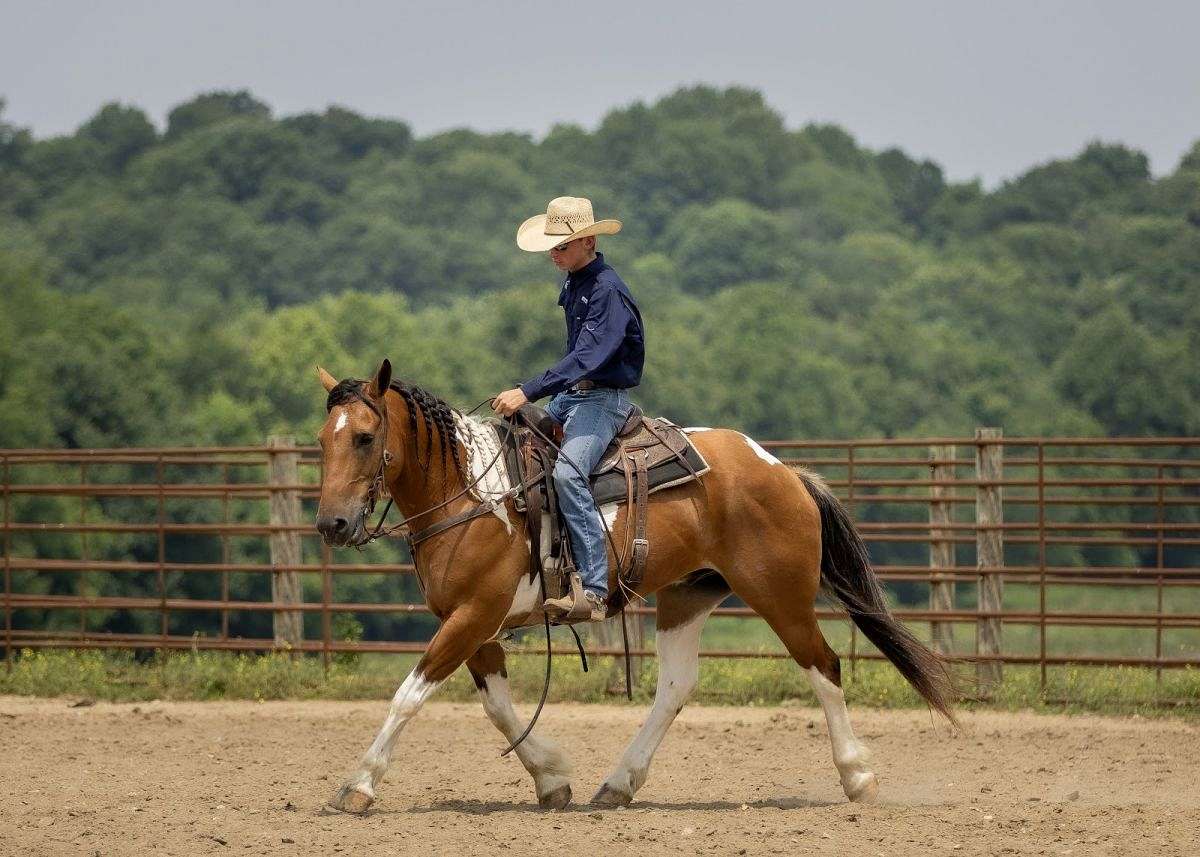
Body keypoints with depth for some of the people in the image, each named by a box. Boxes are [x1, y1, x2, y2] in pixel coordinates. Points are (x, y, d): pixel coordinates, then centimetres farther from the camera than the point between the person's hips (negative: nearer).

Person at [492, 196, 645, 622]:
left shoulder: (607, 291, -17)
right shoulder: (572, 286, 12)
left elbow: (587, 358, -27)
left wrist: (528, 392, -32)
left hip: (603, 399, -10)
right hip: (570, 395, 10)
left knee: (567, 472, -31)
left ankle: (593, 590, -36)